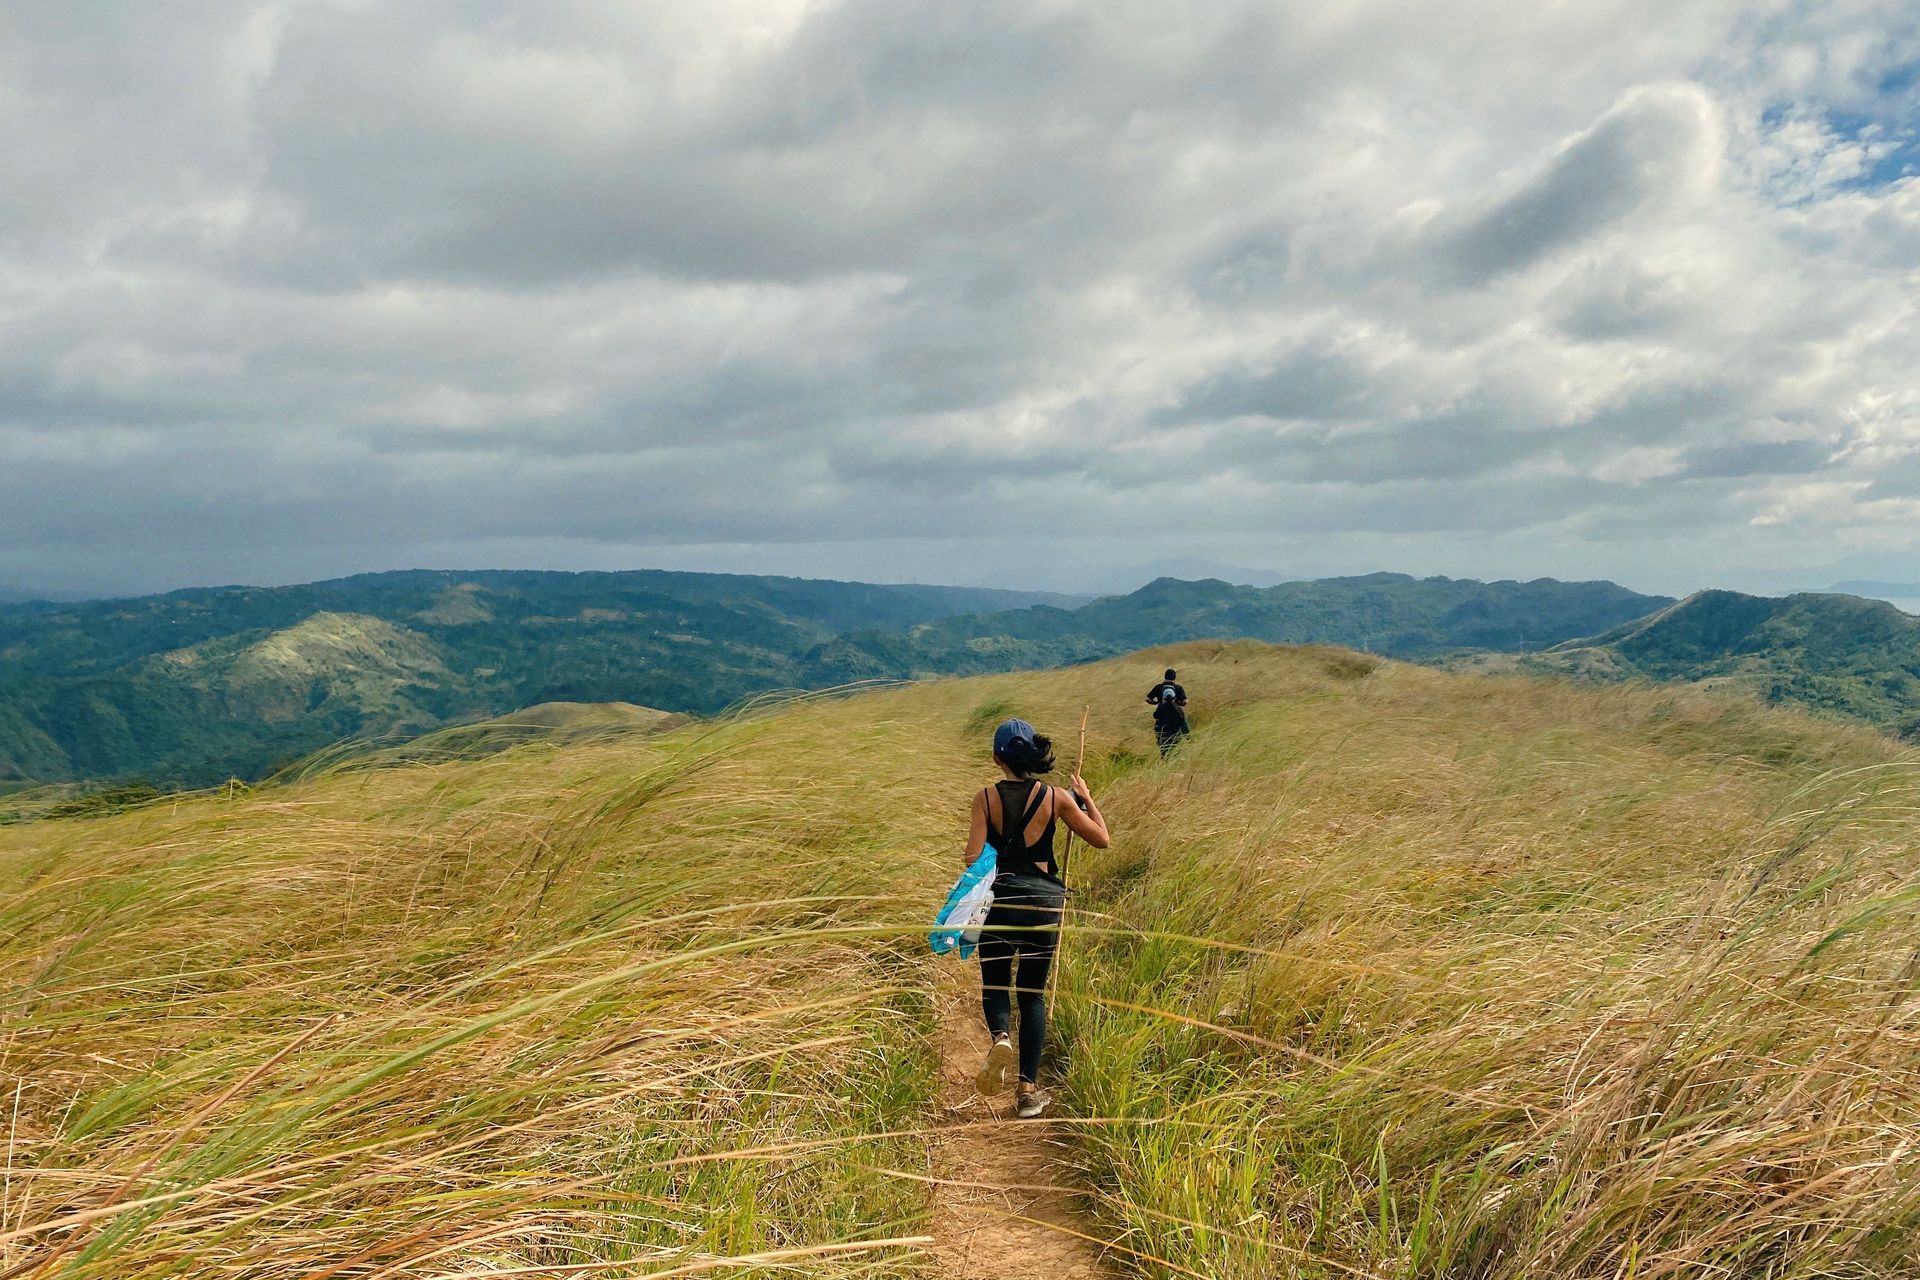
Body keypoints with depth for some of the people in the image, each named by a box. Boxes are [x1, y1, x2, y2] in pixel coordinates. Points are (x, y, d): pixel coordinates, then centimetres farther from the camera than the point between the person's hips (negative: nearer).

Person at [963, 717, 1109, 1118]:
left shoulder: (985, 798, -6)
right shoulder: (1057, 798, -3)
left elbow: (973, 858, -9)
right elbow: (1101, 839, 6)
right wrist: (1086, 798, 19)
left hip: (999, 901, -1)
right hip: (1043, 903, 1)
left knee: (995, 985, 17)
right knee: (1032, 993, 13)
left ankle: (1000, 1037, -16)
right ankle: (1028, 1090, 12)